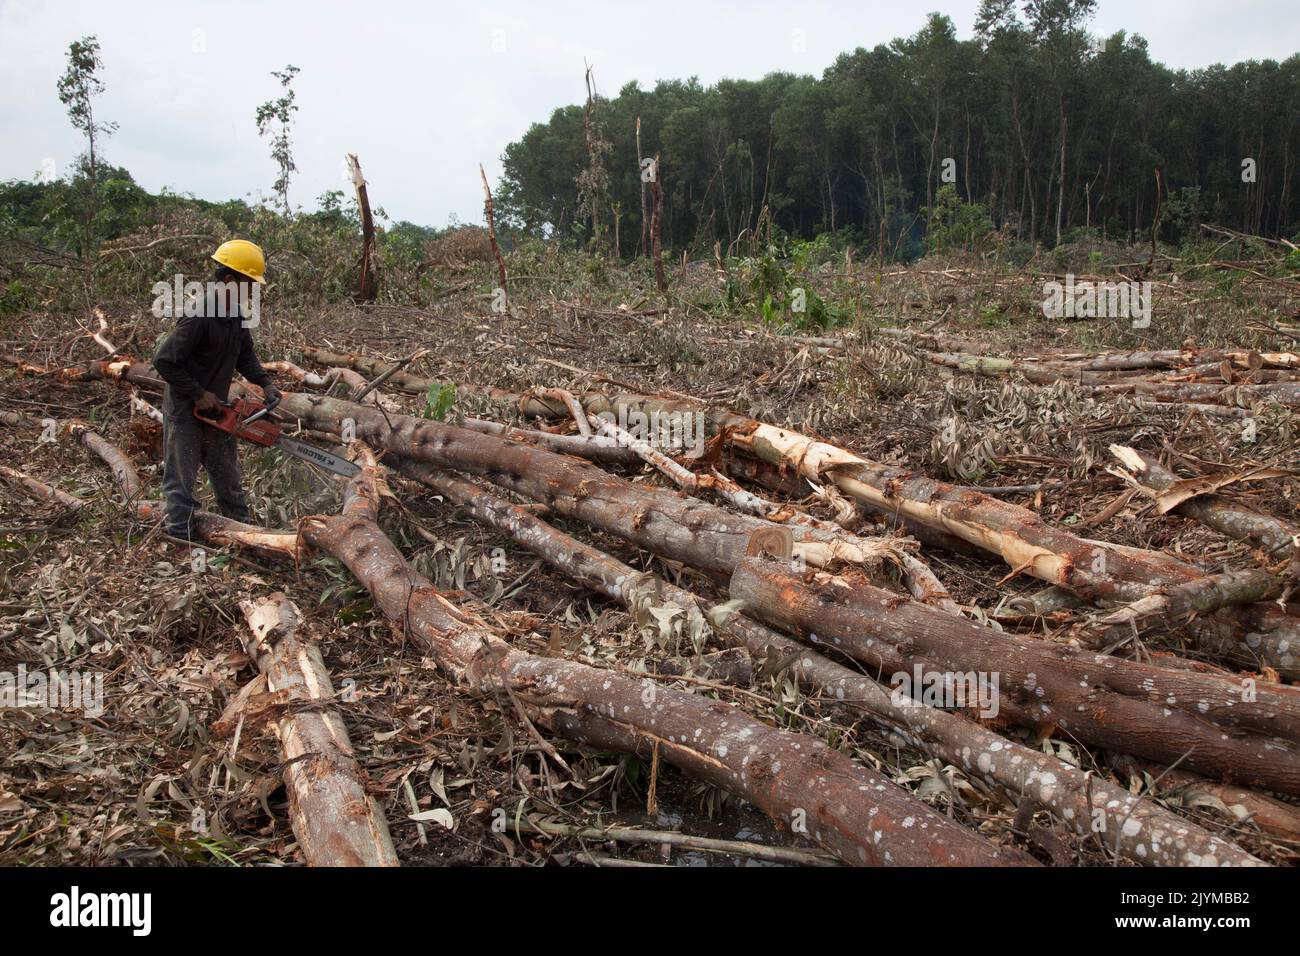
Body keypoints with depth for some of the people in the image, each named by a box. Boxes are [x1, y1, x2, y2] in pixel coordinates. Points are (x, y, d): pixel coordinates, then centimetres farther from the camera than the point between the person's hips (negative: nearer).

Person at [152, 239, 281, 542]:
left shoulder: (236, 313, 1)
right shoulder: (198, 315, -26)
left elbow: (245, 354, 13)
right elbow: (164, 361, -25)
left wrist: (265, 383, -2)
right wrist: (198, 395, -20)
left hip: (215, 408, 8)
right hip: (185, 412, -8)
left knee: (227, 474, 18)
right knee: (182, 481, 1)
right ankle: (180, 536, 9)